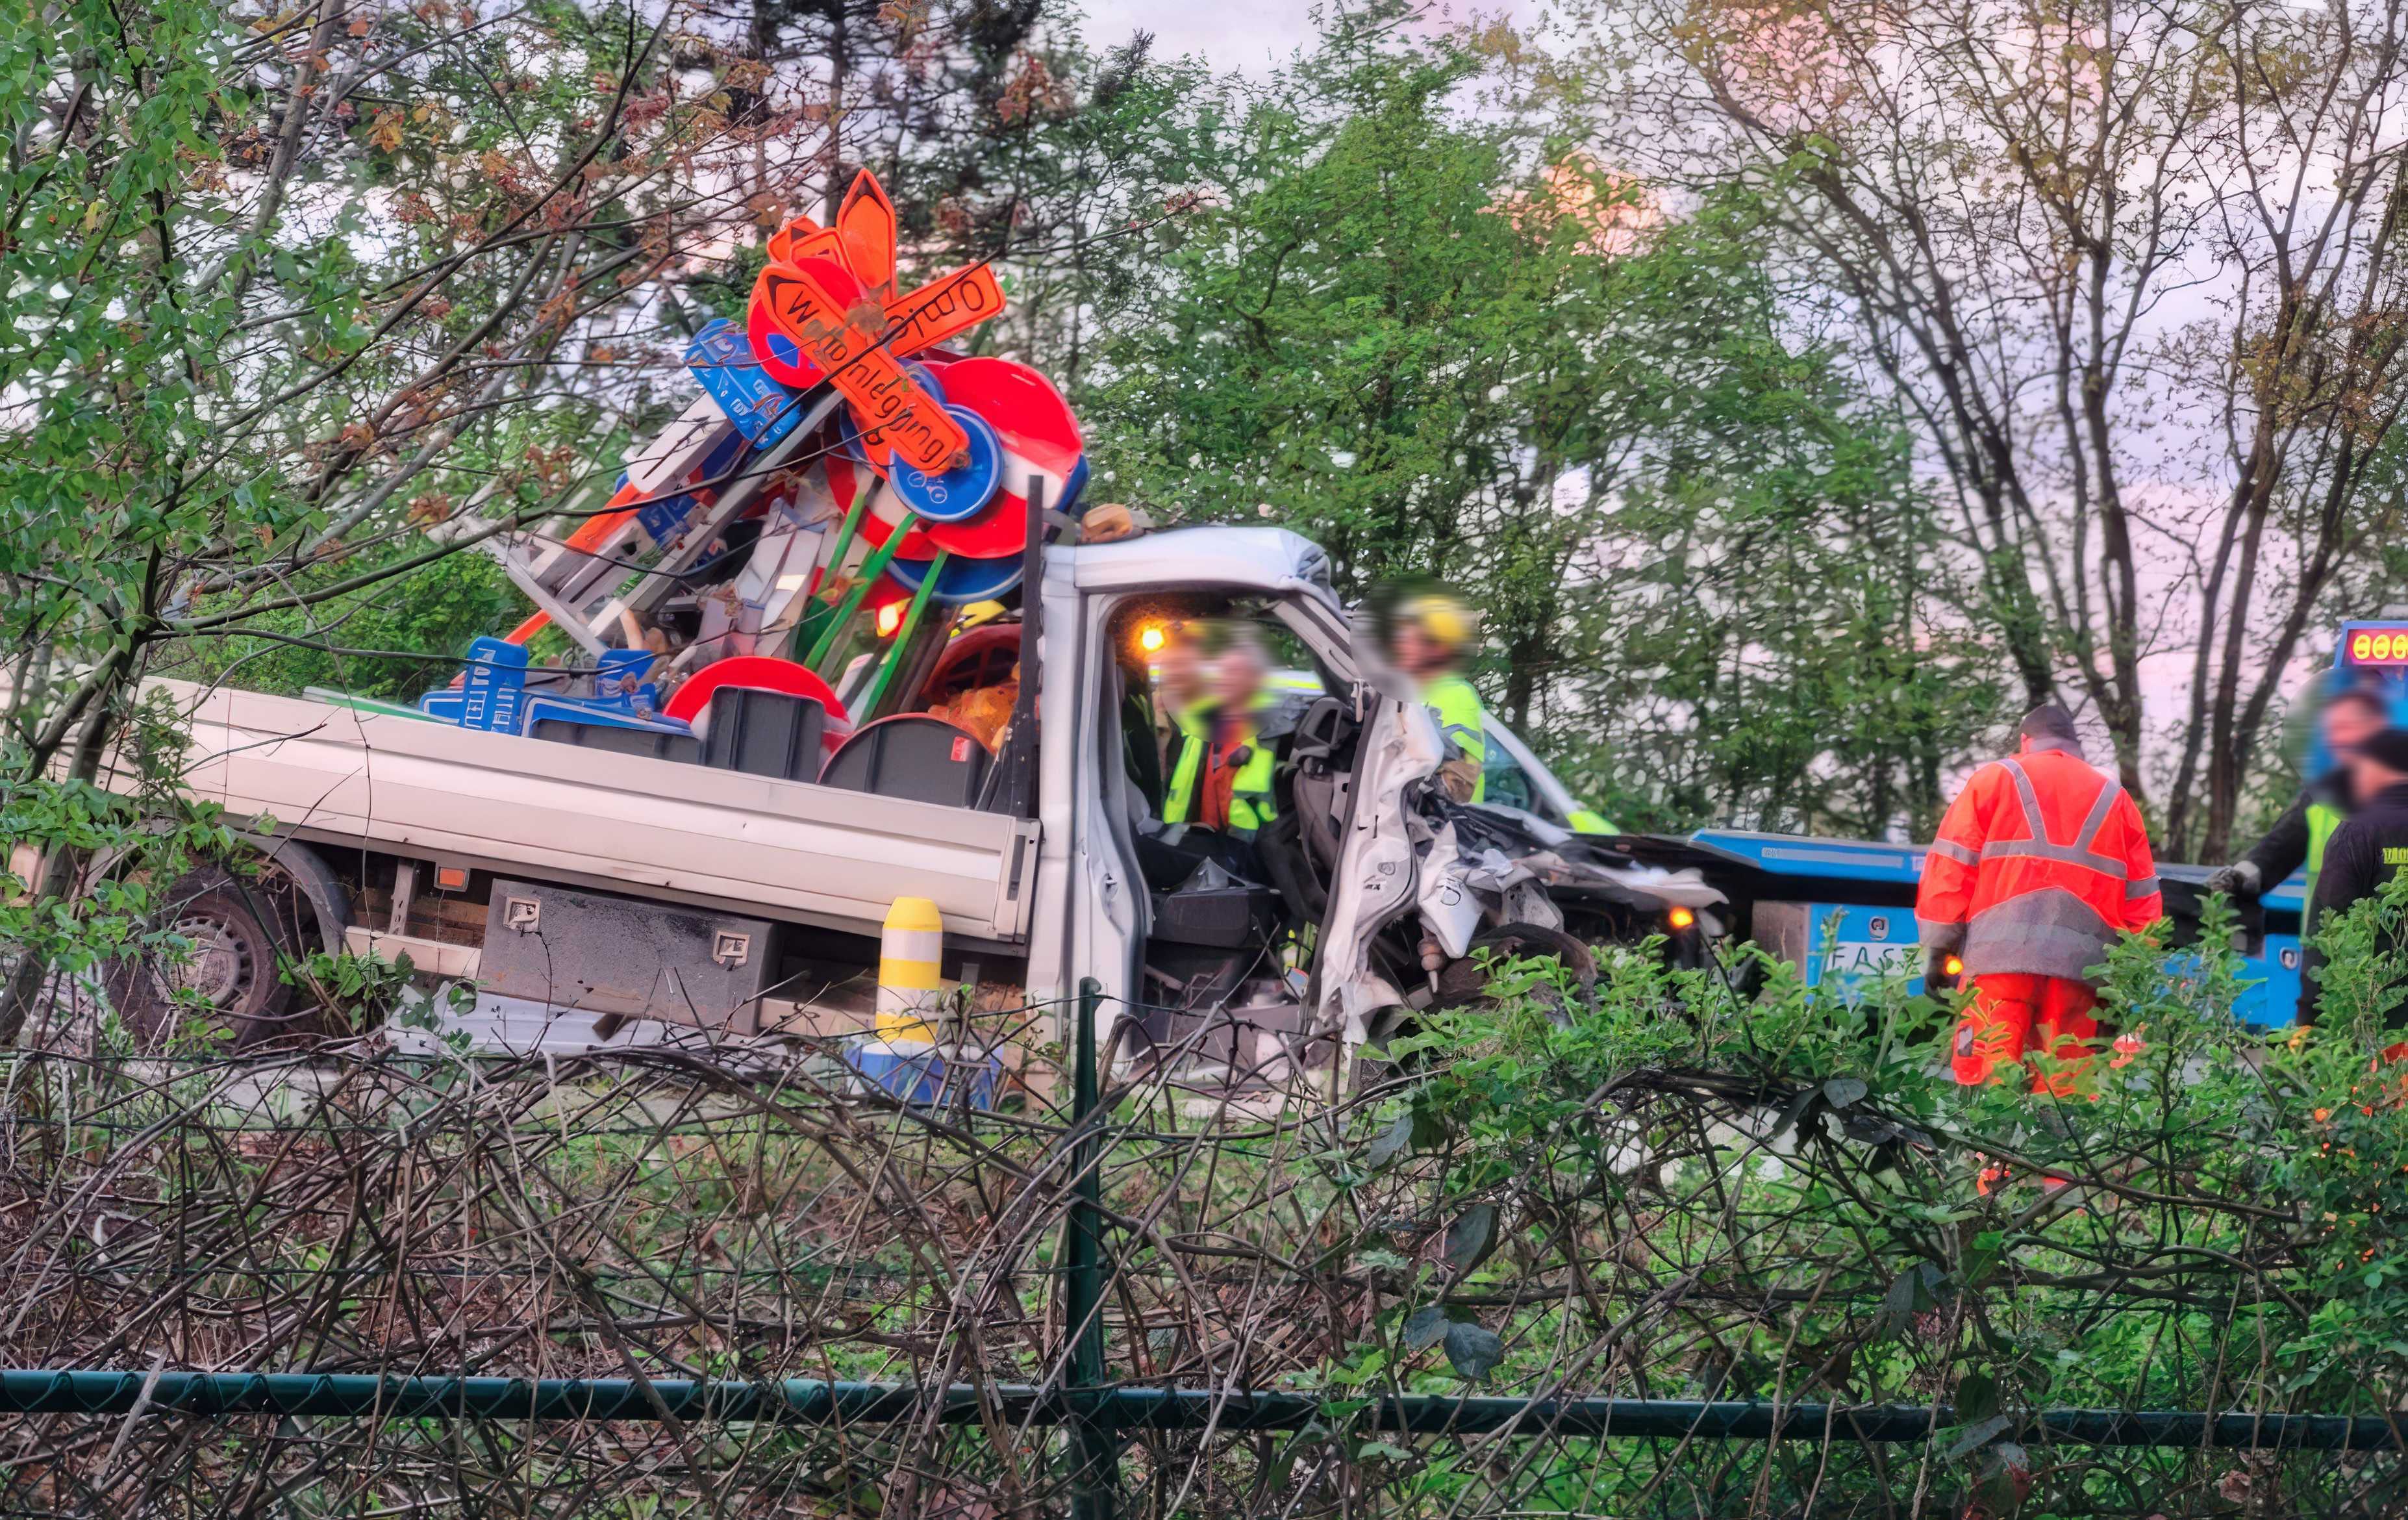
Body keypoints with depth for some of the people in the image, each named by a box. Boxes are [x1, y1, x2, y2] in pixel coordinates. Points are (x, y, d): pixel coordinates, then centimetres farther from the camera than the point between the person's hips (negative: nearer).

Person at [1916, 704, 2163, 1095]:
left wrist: (1938, 951, 6)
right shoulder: (2116, 799, 20)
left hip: (2000, 955, -2)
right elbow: (2141, 901, 15)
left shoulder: (1993, 779, 12)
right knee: (2068, 1095, 2)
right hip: (2082, 963, 2)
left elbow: (1950, 870, 5)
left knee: (1985, 1083, -6)